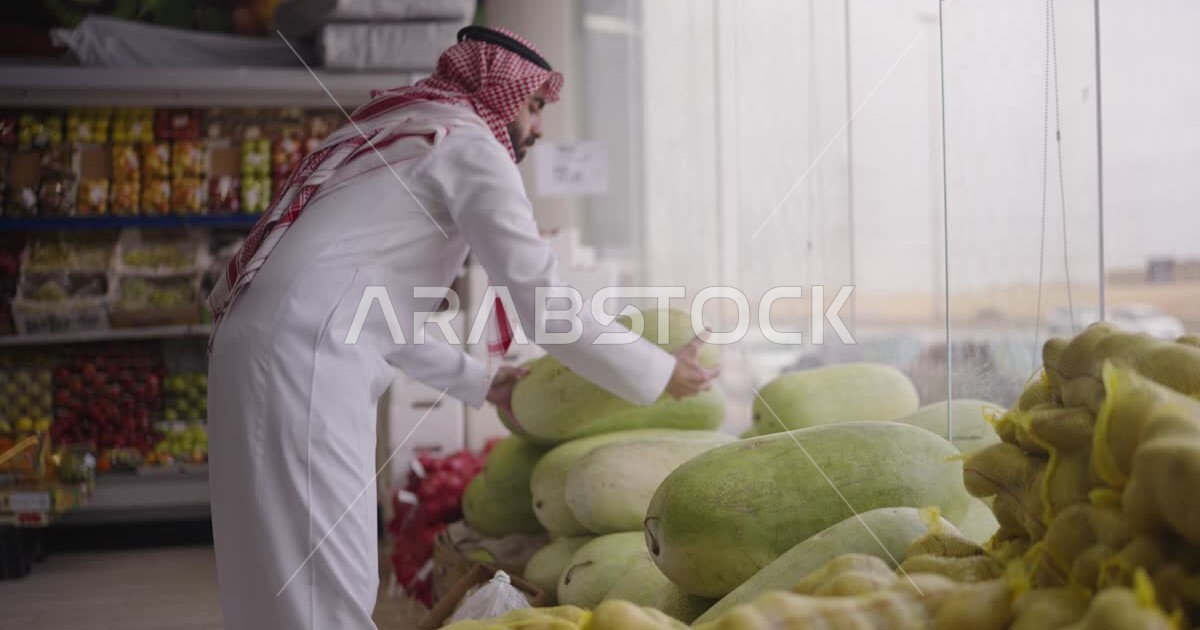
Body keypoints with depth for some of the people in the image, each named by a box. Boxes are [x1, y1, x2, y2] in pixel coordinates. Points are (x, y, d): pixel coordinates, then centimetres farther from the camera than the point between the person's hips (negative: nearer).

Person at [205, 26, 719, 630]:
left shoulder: (398, 137, 26)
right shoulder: (470, 144, -1)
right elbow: (544, 308, -6)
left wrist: (478, 380, 36)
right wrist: (660, 373, 5)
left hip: (264, 347, 10)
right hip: (303, 358, -10)